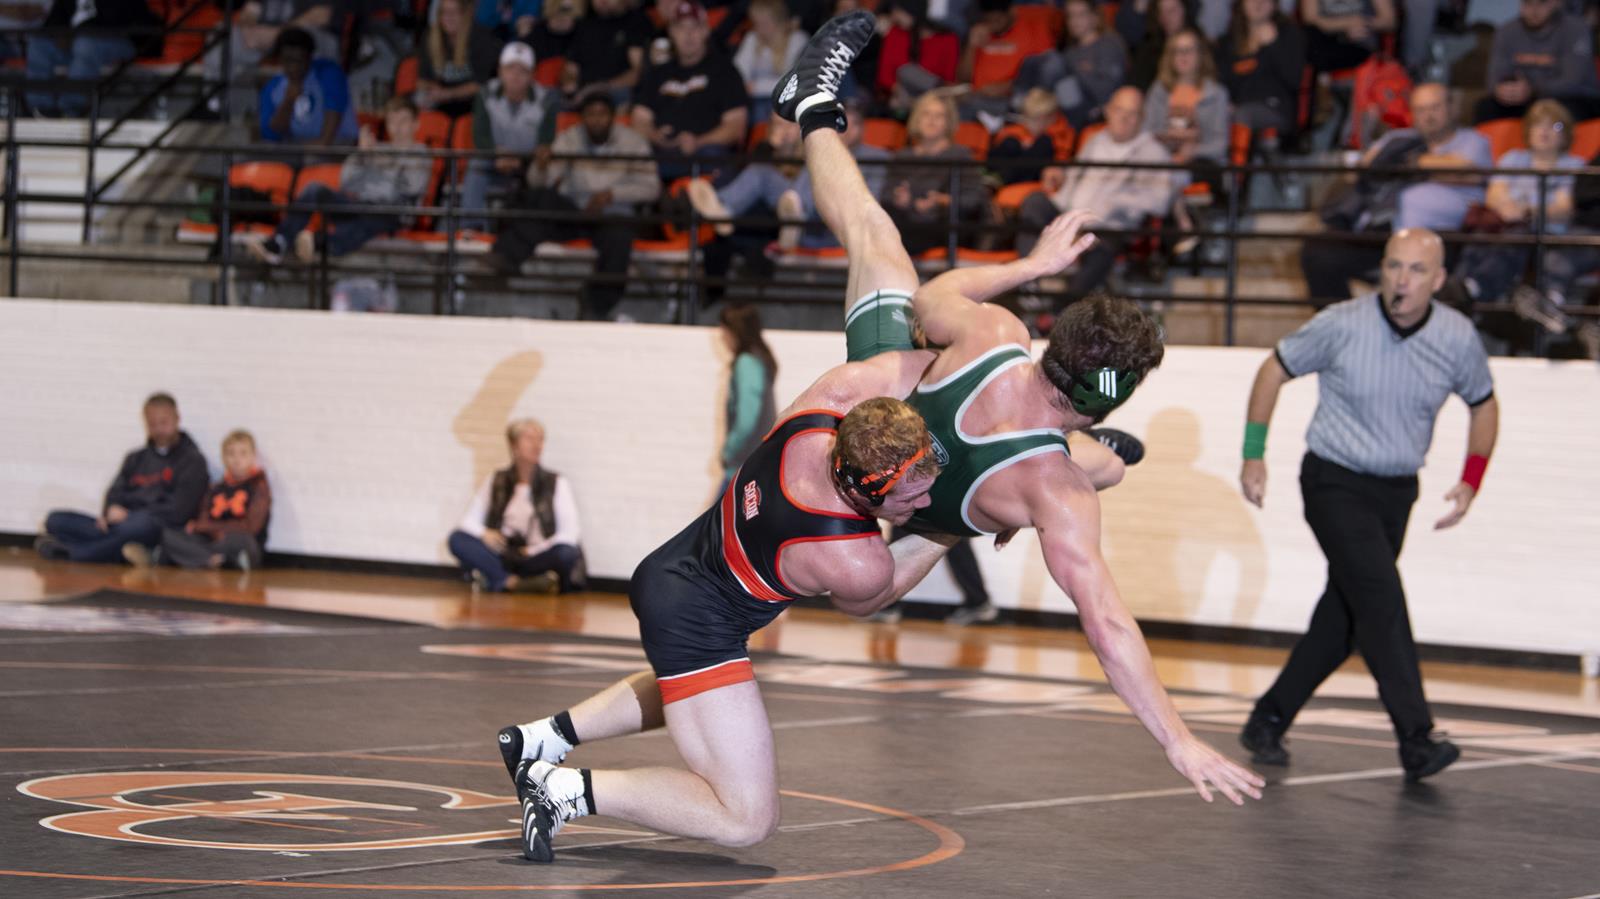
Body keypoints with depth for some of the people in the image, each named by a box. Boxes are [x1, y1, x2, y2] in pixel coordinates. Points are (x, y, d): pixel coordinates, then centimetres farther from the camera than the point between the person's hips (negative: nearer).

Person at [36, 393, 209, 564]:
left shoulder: (192, 460, 5)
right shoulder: (135, 459, 23)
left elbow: (179, 511, -6)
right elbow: (115, 493, 15)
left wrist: (129, 515, -10)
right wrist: (111, 510, -10)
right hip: (120, 525, 6)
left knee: (143, 524, -42)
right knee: (56, 520, -9)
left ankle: (66, 552, -28)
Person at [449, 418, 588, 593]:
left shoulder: (557, 484, 2)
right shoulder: (497, 481, 10)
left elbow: (570, 534, -5)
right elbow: (470, 520, 9)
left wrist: (534, 551, -14)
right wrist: (483, 534, -12)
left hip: (537, 558, -2)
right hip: (502, 558, 2)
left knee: (567, 553, -34)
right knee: (458, 538, -22)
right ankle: (510, 582, -33)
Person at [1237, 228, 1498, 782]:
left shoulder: (1459, 339, -5)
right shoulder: (1342, 326, -14)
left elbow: (1483, 404, 13)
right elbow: (1275, 369, 1)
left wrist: (1471, 482, 4)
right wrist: (1253, 455, -1)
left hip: (1395, 492, 4)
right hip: (1334, 482, -4)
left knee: (1344, 620, 7)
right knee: (1381, 596, -20)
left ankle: (1268, 723, 21)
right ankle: (1416, 740, -23)